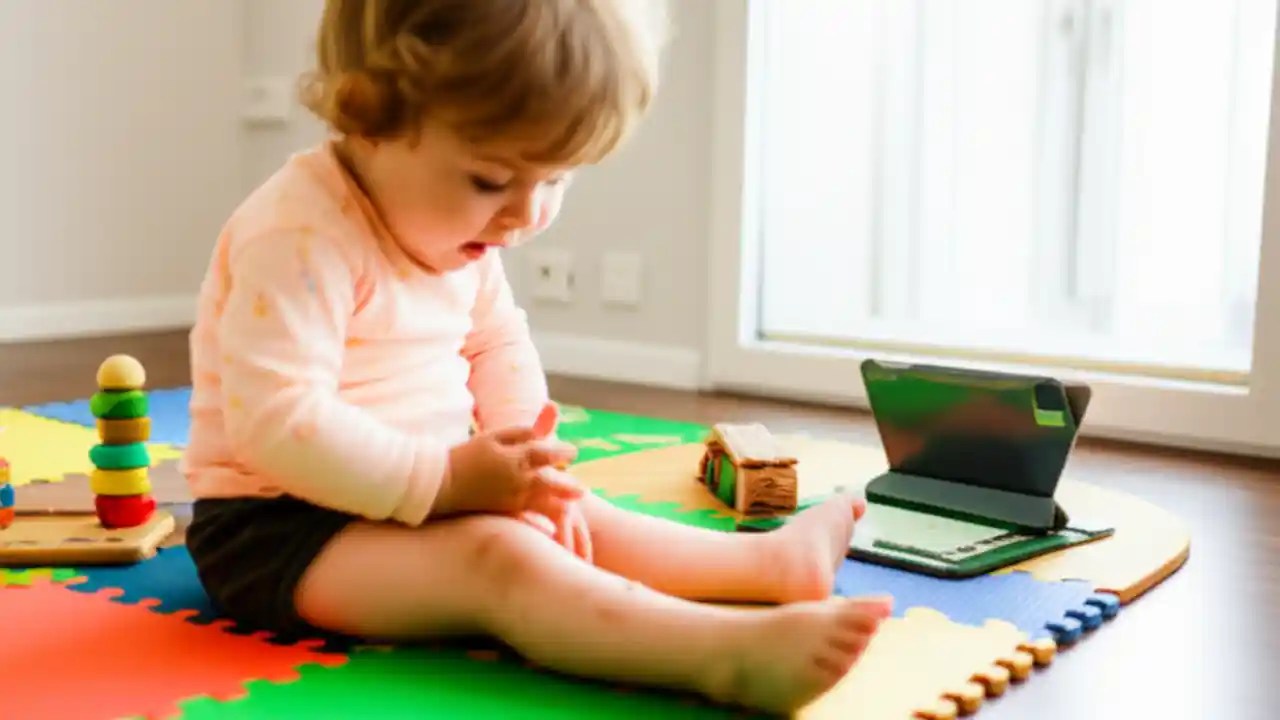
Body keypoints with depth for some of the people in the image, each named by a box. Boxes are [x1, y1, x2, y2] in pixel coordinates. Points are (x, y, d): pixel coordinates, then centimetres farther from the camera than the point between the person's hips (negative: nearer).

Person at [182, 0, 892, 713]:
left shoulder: (459, 232, 3)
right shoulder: (301, 236, -26)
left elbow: (498, 344, 13)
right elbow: (275, 424, -31)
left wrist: (527, 467, -3)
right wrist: (444, 479, -28)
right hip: (280, 526, -9)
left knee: (571, 520, 11)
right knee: (498, 556, -29)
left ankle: (771, 561, 20)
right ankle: (735, 654, -42)